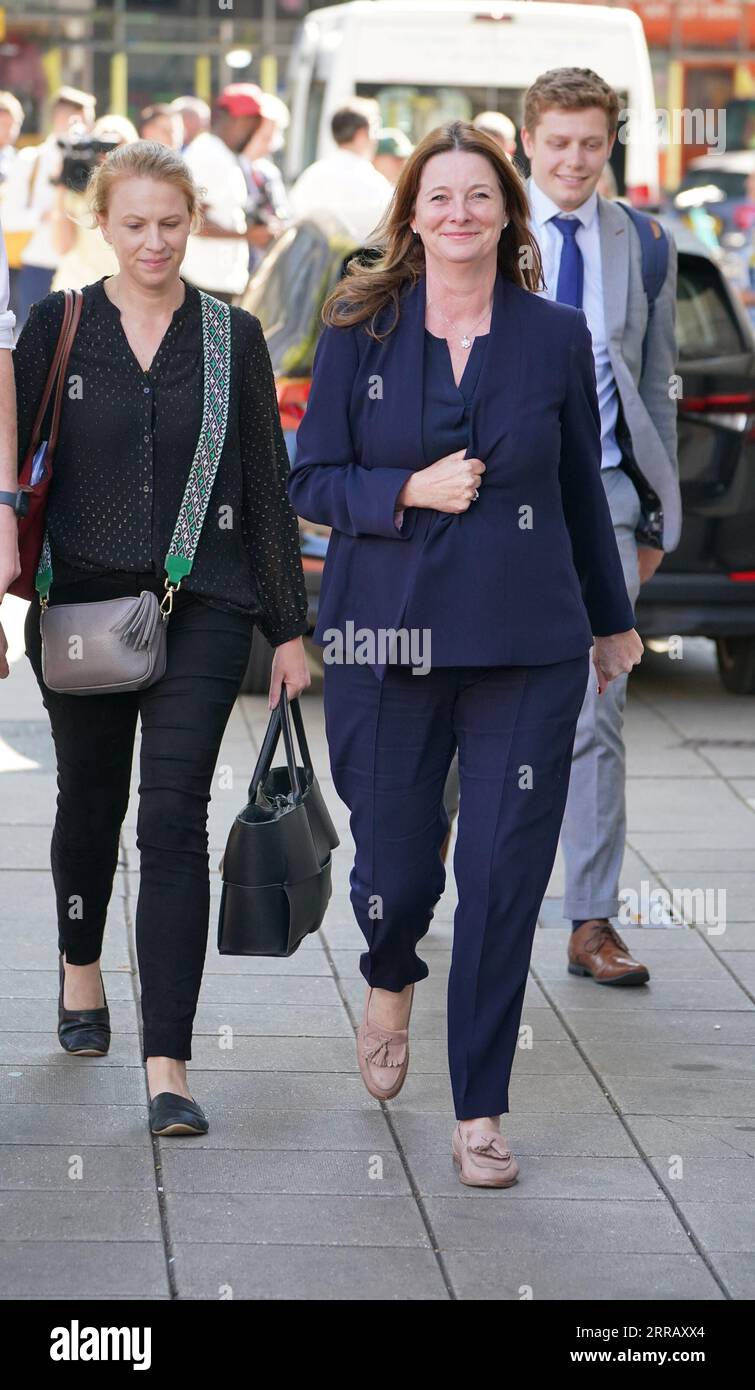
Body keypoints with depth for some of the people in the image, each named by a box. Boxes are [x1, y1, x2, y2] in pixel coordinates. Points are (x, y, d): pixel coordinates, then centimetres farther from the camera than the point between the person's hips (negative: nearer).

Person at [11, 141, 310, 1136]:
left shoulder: (233, 337, 4)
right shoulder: (58, 328, 2)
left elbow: (267, 487, 7)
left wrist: (289, 628, 6)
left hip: (201, 607, -1)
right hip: (81, 603, 1)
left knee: (174, 818, -11)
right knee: (90, 802, 16)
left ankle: (168, 1066, -13)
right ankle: (81, 970, 45)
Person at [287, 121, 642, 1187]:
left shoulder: (557, 337, 4)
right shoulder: (361, 330, 2)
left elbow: (583, 492, 14)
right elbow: (311, 481, 3)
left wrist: (612, 619, 22)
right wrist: (410, 490, -14)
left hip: (527, 647, 0)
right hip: (388, 638, 0)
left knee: (505, 880, -2)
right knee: (397, 867, 5)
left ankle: (480, 1113, 9)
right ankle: (390, 983, 42)